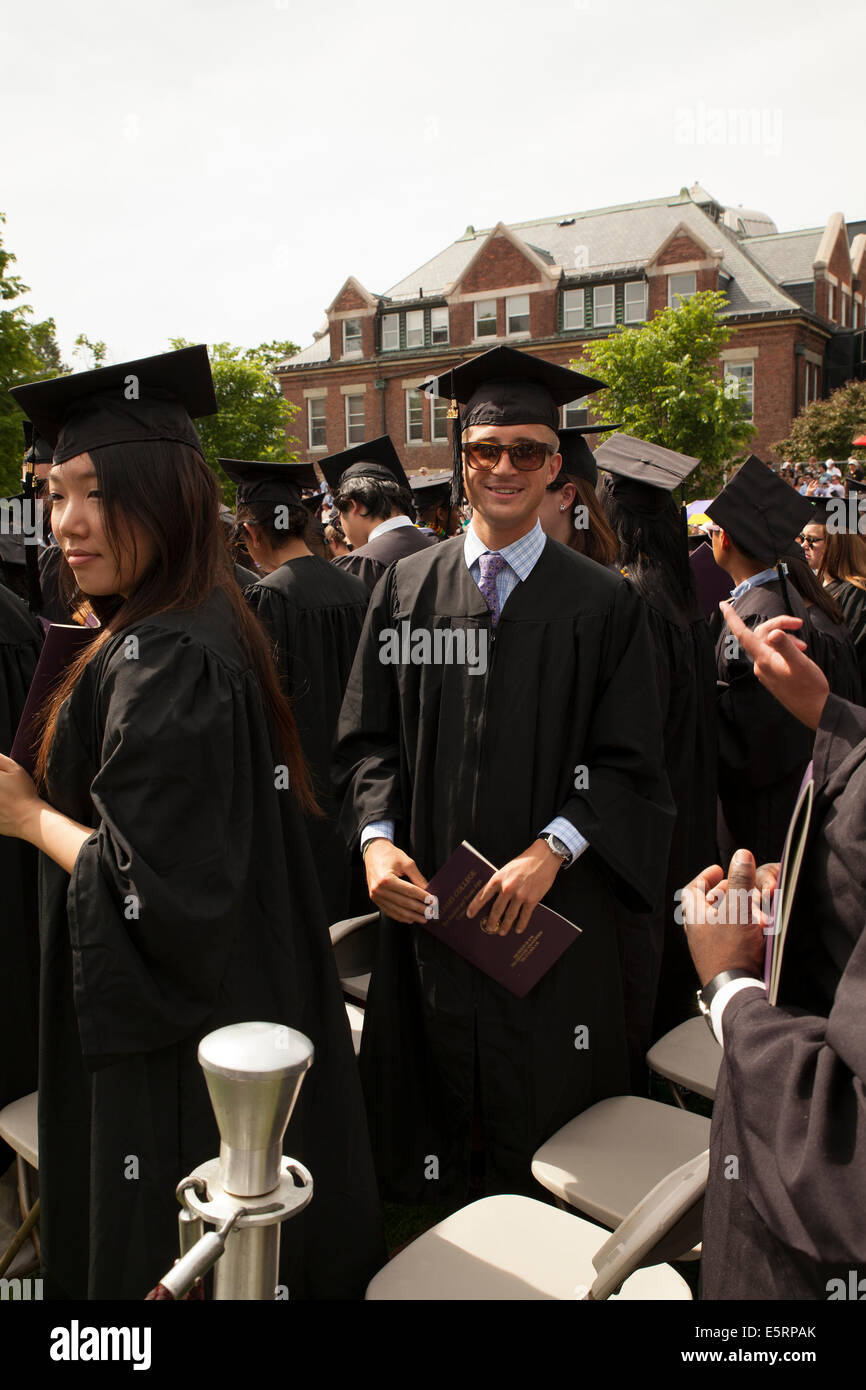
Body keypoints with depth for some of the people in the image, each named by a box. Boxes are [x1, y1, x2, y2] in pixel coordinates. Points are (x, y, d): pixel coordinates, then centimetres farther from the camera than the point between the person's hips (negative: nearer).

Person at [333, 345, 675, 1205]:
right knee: (429, 1095, 12)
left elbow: (628, 760, -3)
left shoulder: (601, 605, -1)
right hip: (427, 899, 2)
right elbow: (368, 735, 5)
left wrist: (552, 850, -17)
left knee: (539, 1103, 9)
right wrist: (378, 838, -11)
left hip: (550, 909, -1)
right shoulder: (406, 589, 5)